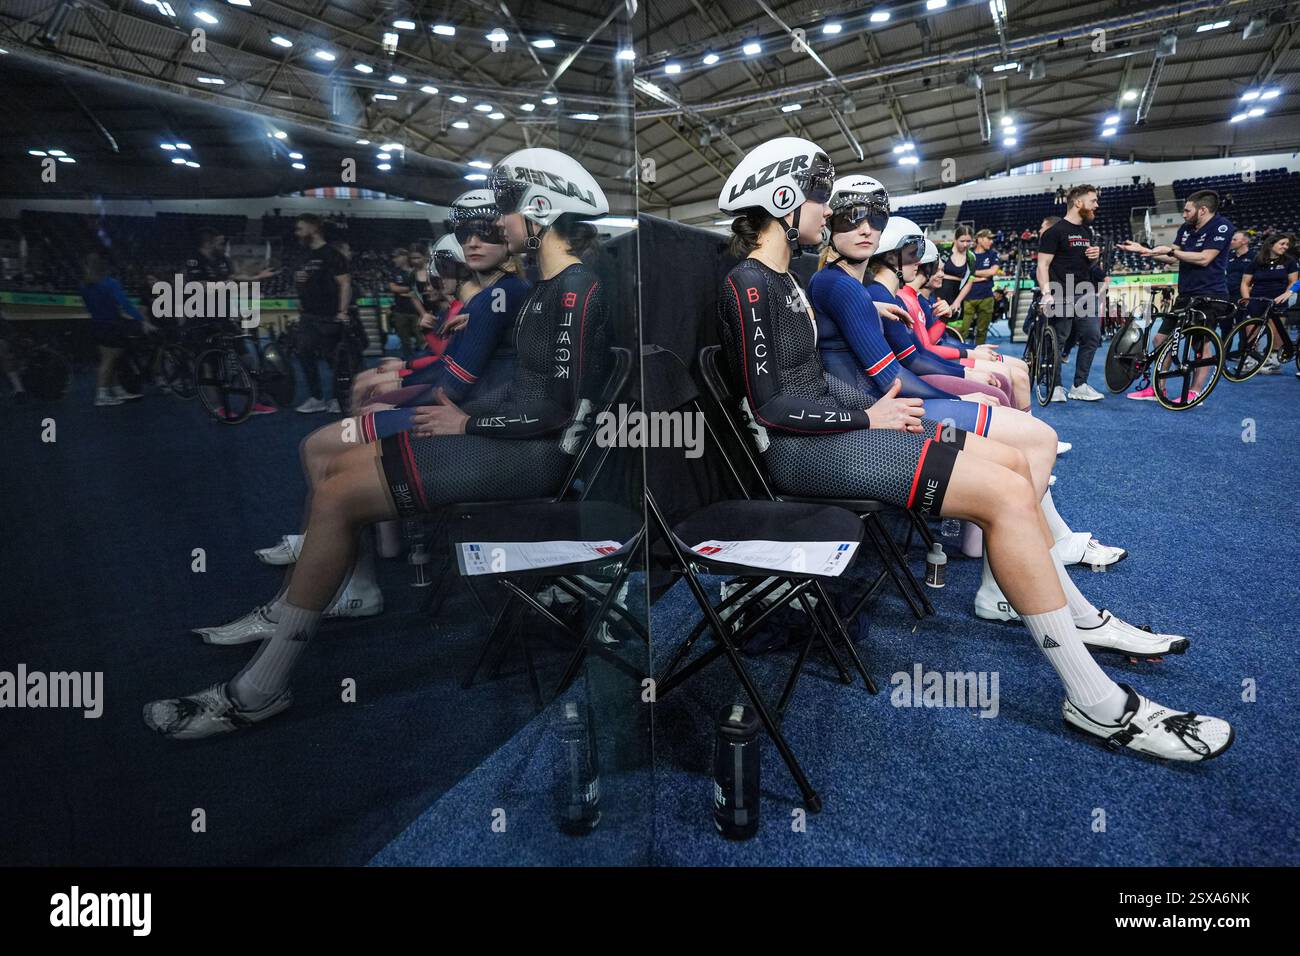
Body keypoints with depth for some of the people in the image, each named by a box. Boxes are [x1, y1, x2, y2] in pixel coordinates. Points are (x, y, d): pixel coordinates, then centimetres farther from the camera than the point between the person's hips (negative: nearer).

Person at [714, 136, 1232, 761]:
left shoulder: (779, 278, 17)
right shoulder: (748, 285, -13)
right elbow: (770, 406, -18)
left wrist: (874, 406, 4)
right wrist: (867, 417, -11)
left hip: (832, 426, 10)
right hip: (801, 450, -10)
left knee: (1012, 464, 6)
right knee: (1005, 493, -20)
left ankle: (1079, 616, 20)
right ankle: (1096, 704, -12)